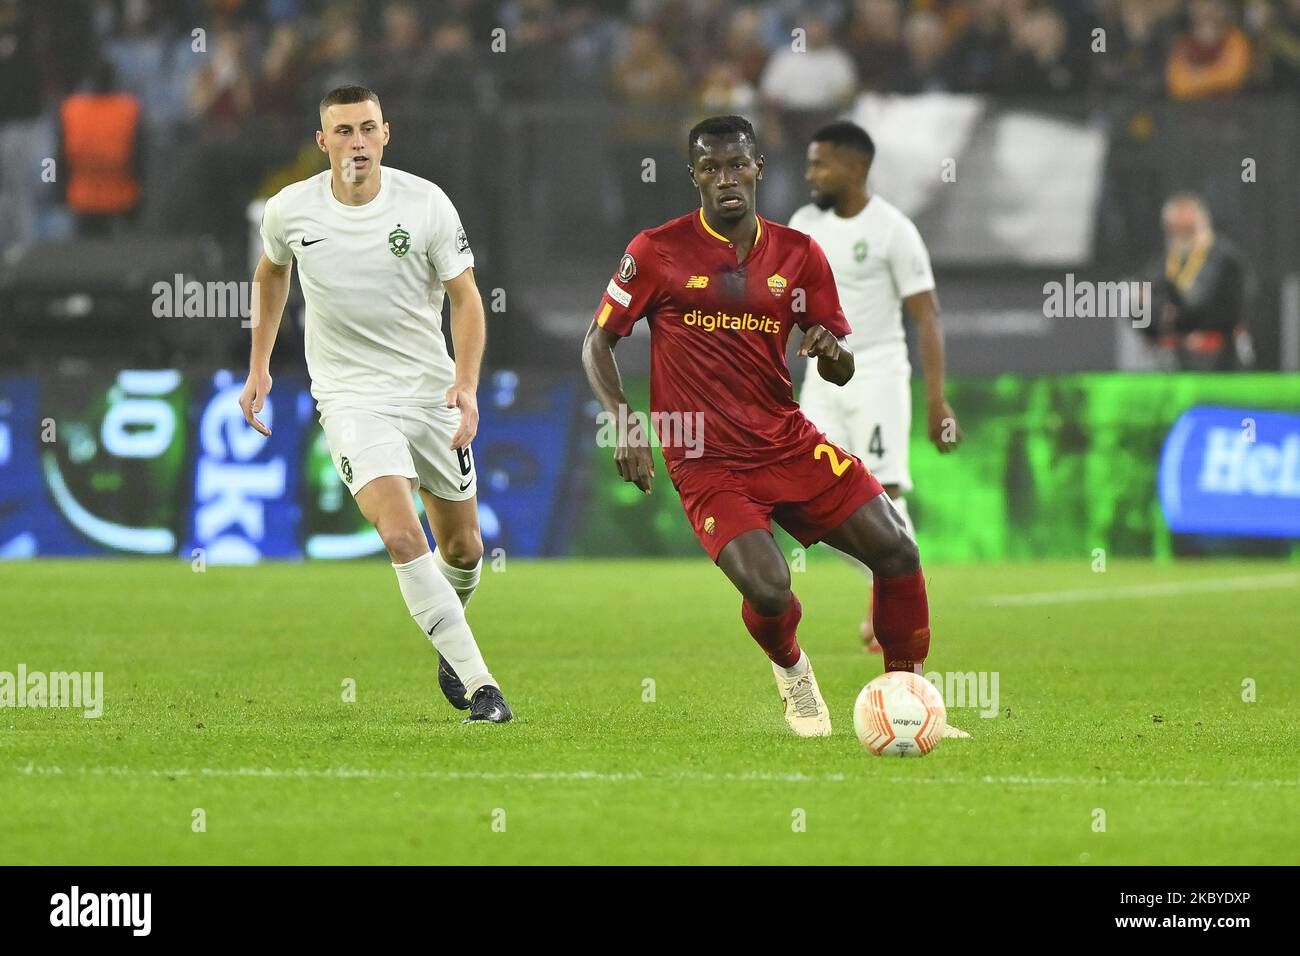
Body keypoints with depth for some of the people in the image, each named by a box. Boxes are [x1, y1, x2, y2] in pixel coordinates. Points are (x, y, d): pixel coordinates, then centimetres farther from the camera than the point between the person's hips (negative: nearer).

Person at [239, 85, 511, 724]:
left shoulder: (426, 204, -10)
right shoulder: (290, 210, -6)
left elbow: (465, 298, -4)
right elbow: (271, 273, 16)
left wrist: (466, 383, -18)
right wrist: (259, 368, 14)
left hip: (431, 393, 1)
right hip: (350, 399, -1)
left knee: (463, 549, 12)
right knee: (402, 538, -22)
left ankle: (447, 641, 45)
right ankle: (480, 687, -20)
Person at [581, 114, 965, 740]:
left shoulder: (798, 254, 6)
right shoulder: (657, 252, -4)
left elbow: (842, 372, 10)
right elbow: (598, 342, 3)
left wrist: (832, 351, -14)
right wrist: (624, 424, -12)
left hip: (789, 442, 4)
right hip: (706, 461, -4)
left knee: (897, 552, -11)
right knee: (768, 591, -23)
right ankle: (791, 670, 13)